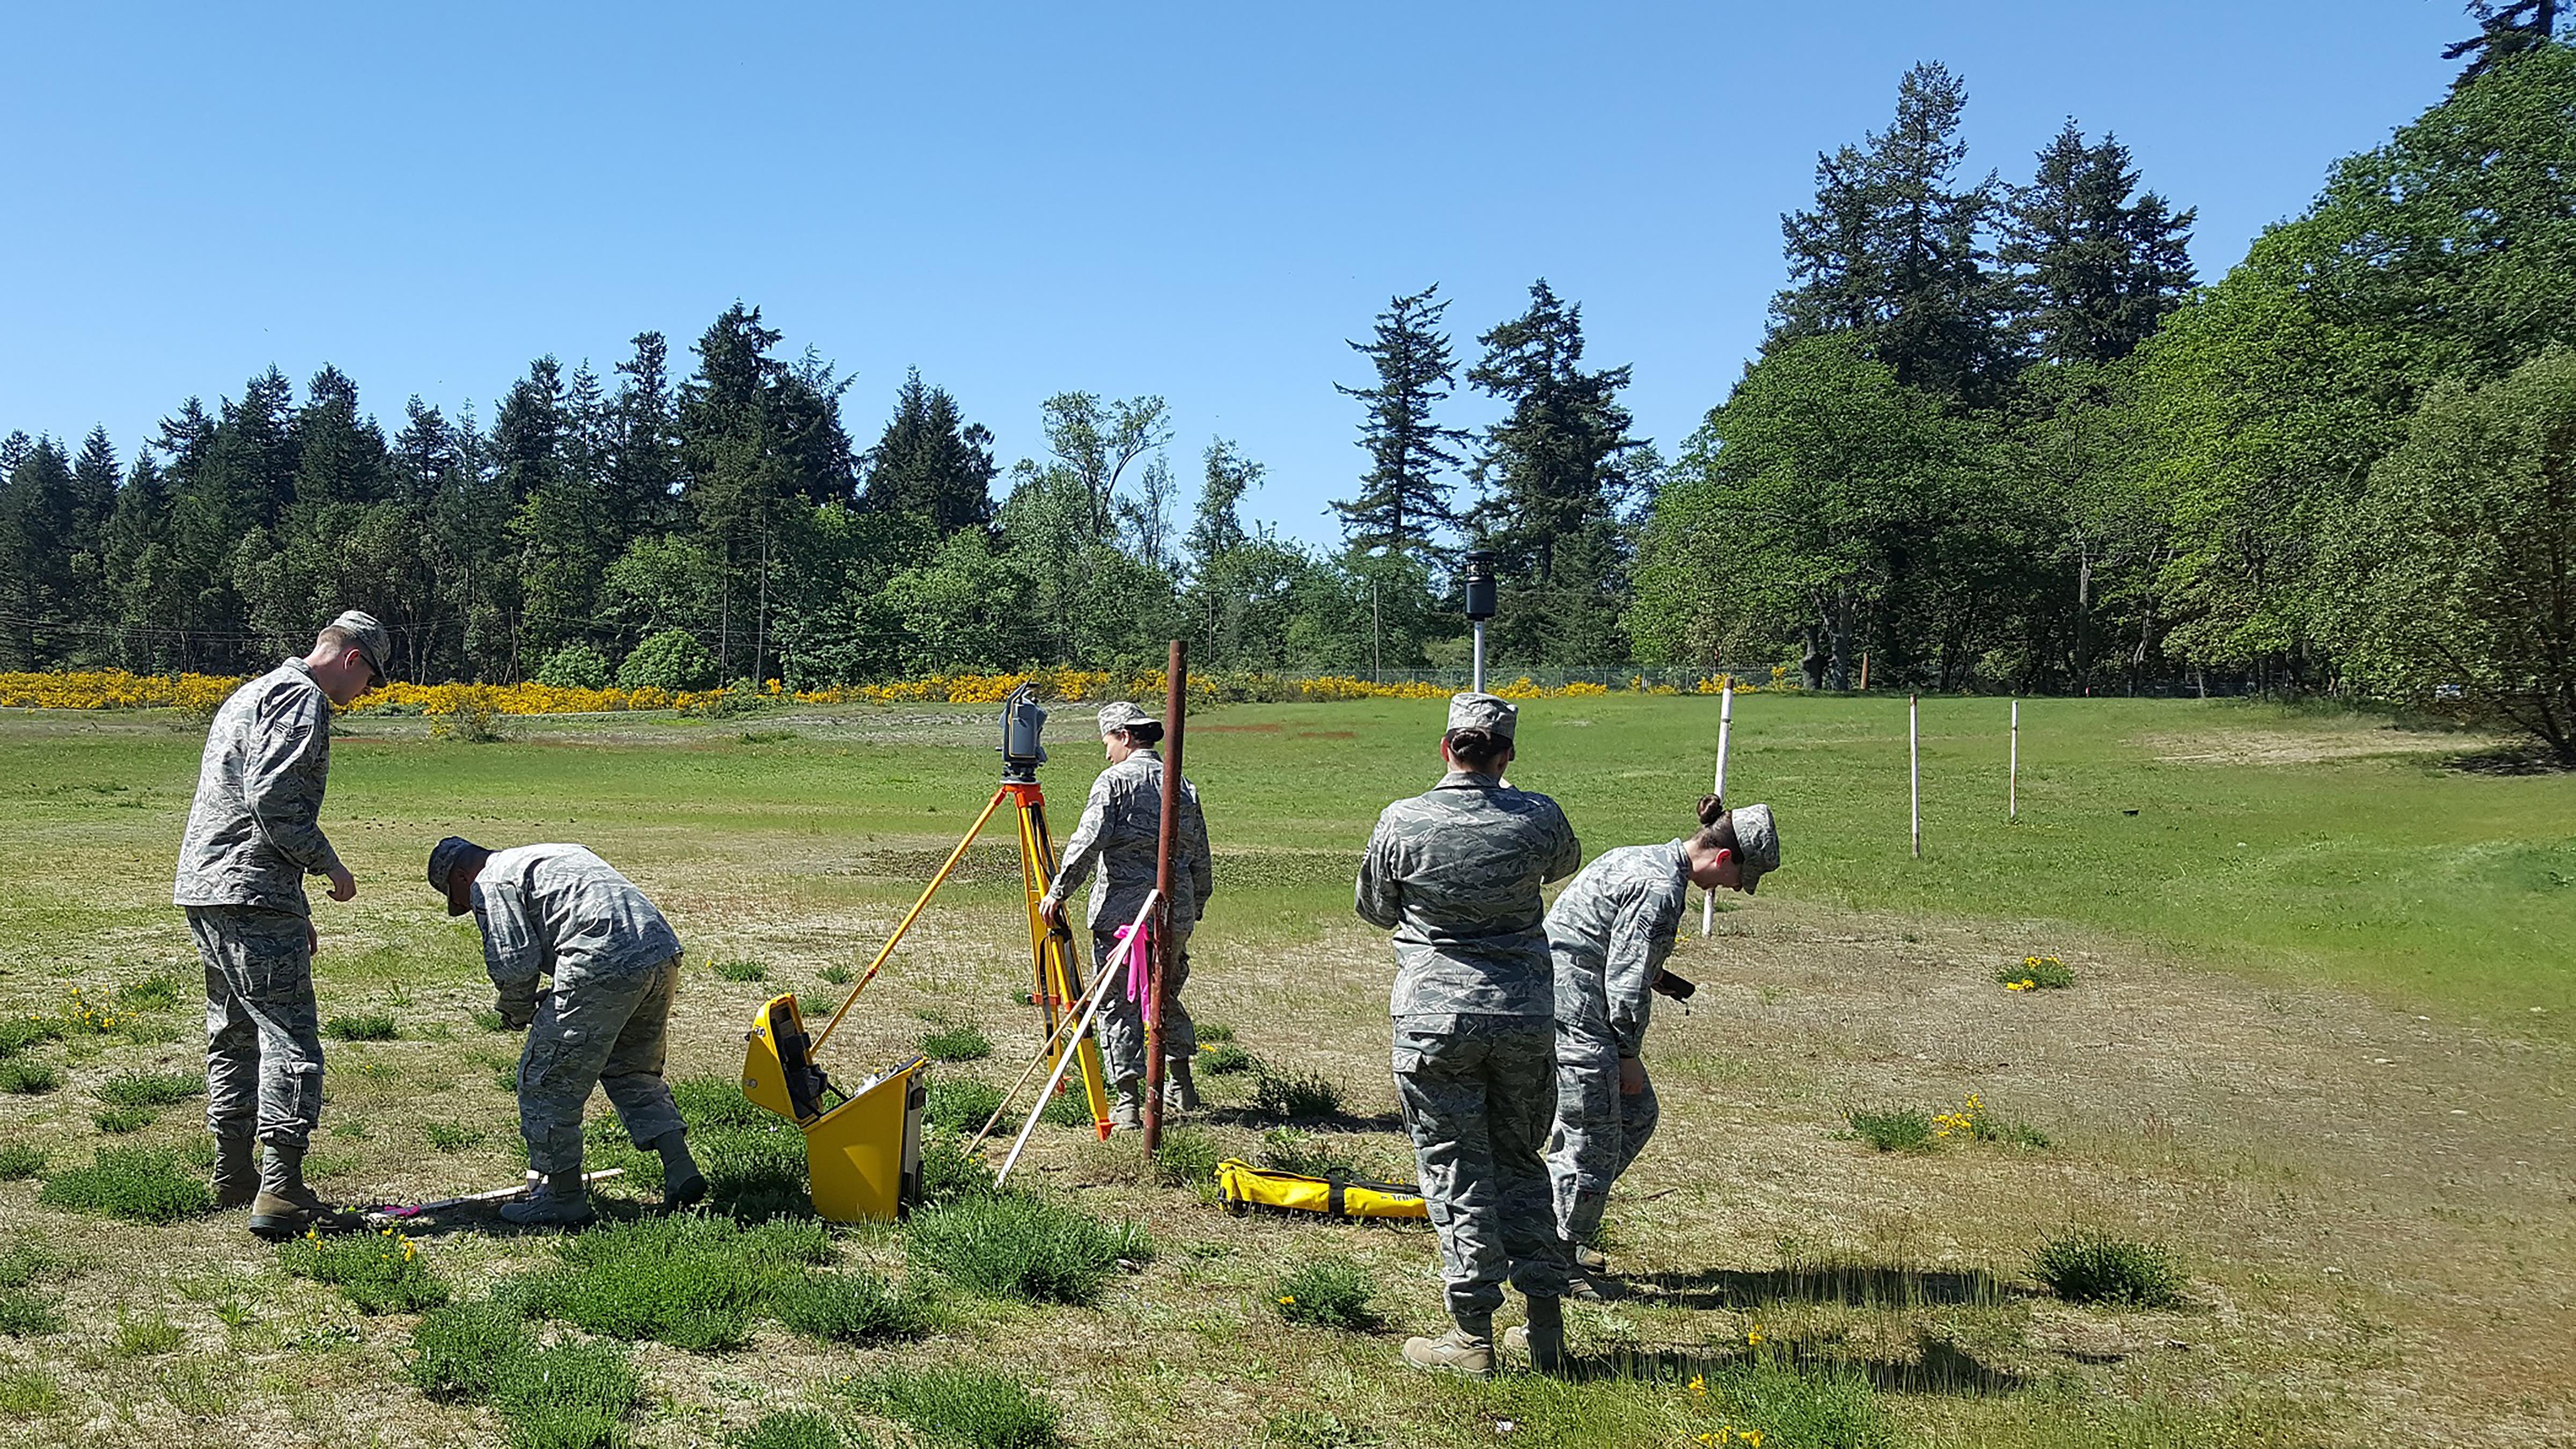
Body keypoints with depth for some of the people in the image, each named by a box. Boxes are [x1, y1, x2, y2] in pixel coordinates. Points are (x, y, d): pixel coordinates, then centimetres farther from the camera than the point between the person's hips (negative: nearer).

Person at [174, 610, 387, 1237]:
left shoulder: (253, 693, 25)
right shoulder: (301, 697, -9)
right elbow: (272, 799, -21)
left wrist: (294, 909, 26)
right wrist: (329, 864, -8)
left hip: (204, 891, 11)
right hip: (253, 897, -11)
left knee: (234, 1036, 18)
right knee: (290, 1039, -10)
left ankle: (233, 1175, 26)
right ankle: (280, 1191, -14)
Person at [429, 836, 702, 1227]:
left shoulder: (491, 883, 6)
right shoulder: (556, 854, 33)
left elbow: (515, 965, -5)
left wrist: (516, 1013, 16)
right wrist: (547, 1002, 27)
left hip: (604, 968, -9)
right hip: (663, 953, 9)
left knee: (546, 1081, 6)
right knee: (633, 1073, 24)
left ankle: (563, 1197, 15)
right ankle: (681, 1169, 16)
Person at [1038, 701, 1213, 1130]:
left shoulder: (1114, 781, -5)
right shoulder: (1184, 787, 10)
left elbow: (1088, 841, -16)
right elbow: (1201, 859, 12)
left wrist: (1058, 892, -14)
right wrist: (1196, 907, 23)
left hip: (1121, 909, -5)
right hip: (1175, 913, 5)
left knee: (1118, 1002, 2)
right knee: (1167, 993, 22)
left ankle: (1129, 1101, -2)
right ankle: (1181, 1083, 25)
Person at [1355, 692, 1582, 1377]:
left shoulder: (1402, 823, -10)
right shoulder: (1539, 818, -5)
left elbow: (1374, 908, 6)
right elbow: (1566, 864, 19)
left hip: (1434, 1020, -2)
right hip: (1526, 1018, 3)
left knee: (1456, 1172, 6)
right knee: (1522, 1164, 17)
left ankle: (1472, 1334, 10)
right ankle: (1547, 1323, 19)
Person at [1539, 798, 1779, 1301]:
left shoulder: (1644, 859, 15)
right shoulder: (1661, 888, -17)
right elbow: (1627, 980, -17)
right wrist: (1629, 1055, -8)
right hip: (1572, 1009, -11)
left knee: (1636, 1115, 15)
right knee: (1593, 1135, -3)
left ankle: (1571, 1226, 23)